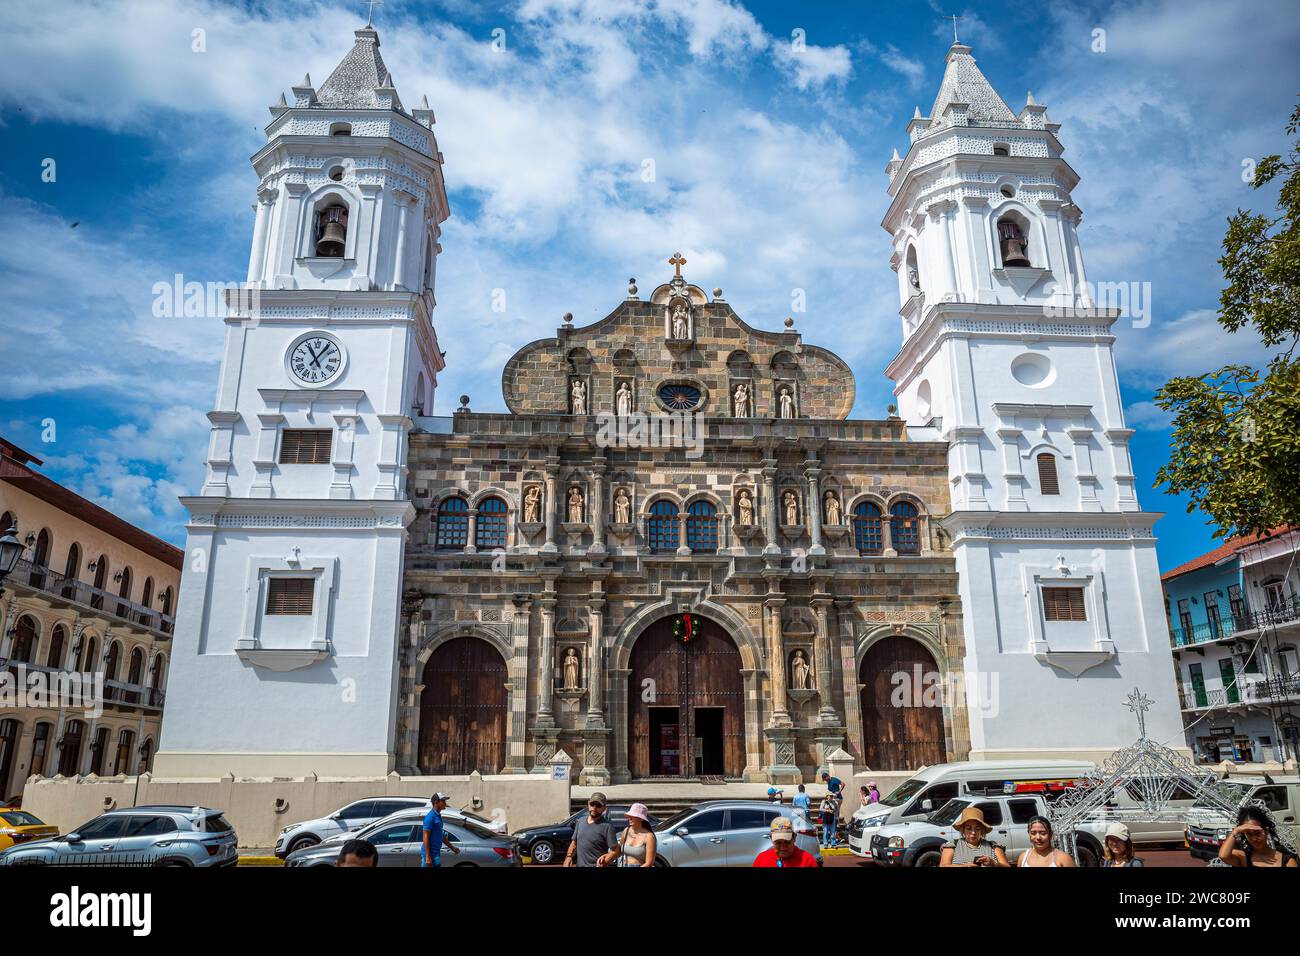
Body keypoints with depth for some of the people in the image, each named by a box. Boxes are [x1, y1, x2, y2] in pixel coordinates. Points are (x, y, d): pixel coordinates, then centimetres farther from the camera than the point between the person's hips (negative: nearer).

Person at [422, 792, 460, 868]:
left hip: (436, 853, 10)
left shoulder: (438, 816, 13)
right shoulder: (430, 817, -16)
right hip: (430, 854, -10)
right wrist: (427, 857, -23)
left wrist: (452, 847, 24)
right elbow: (426, 837, -19)